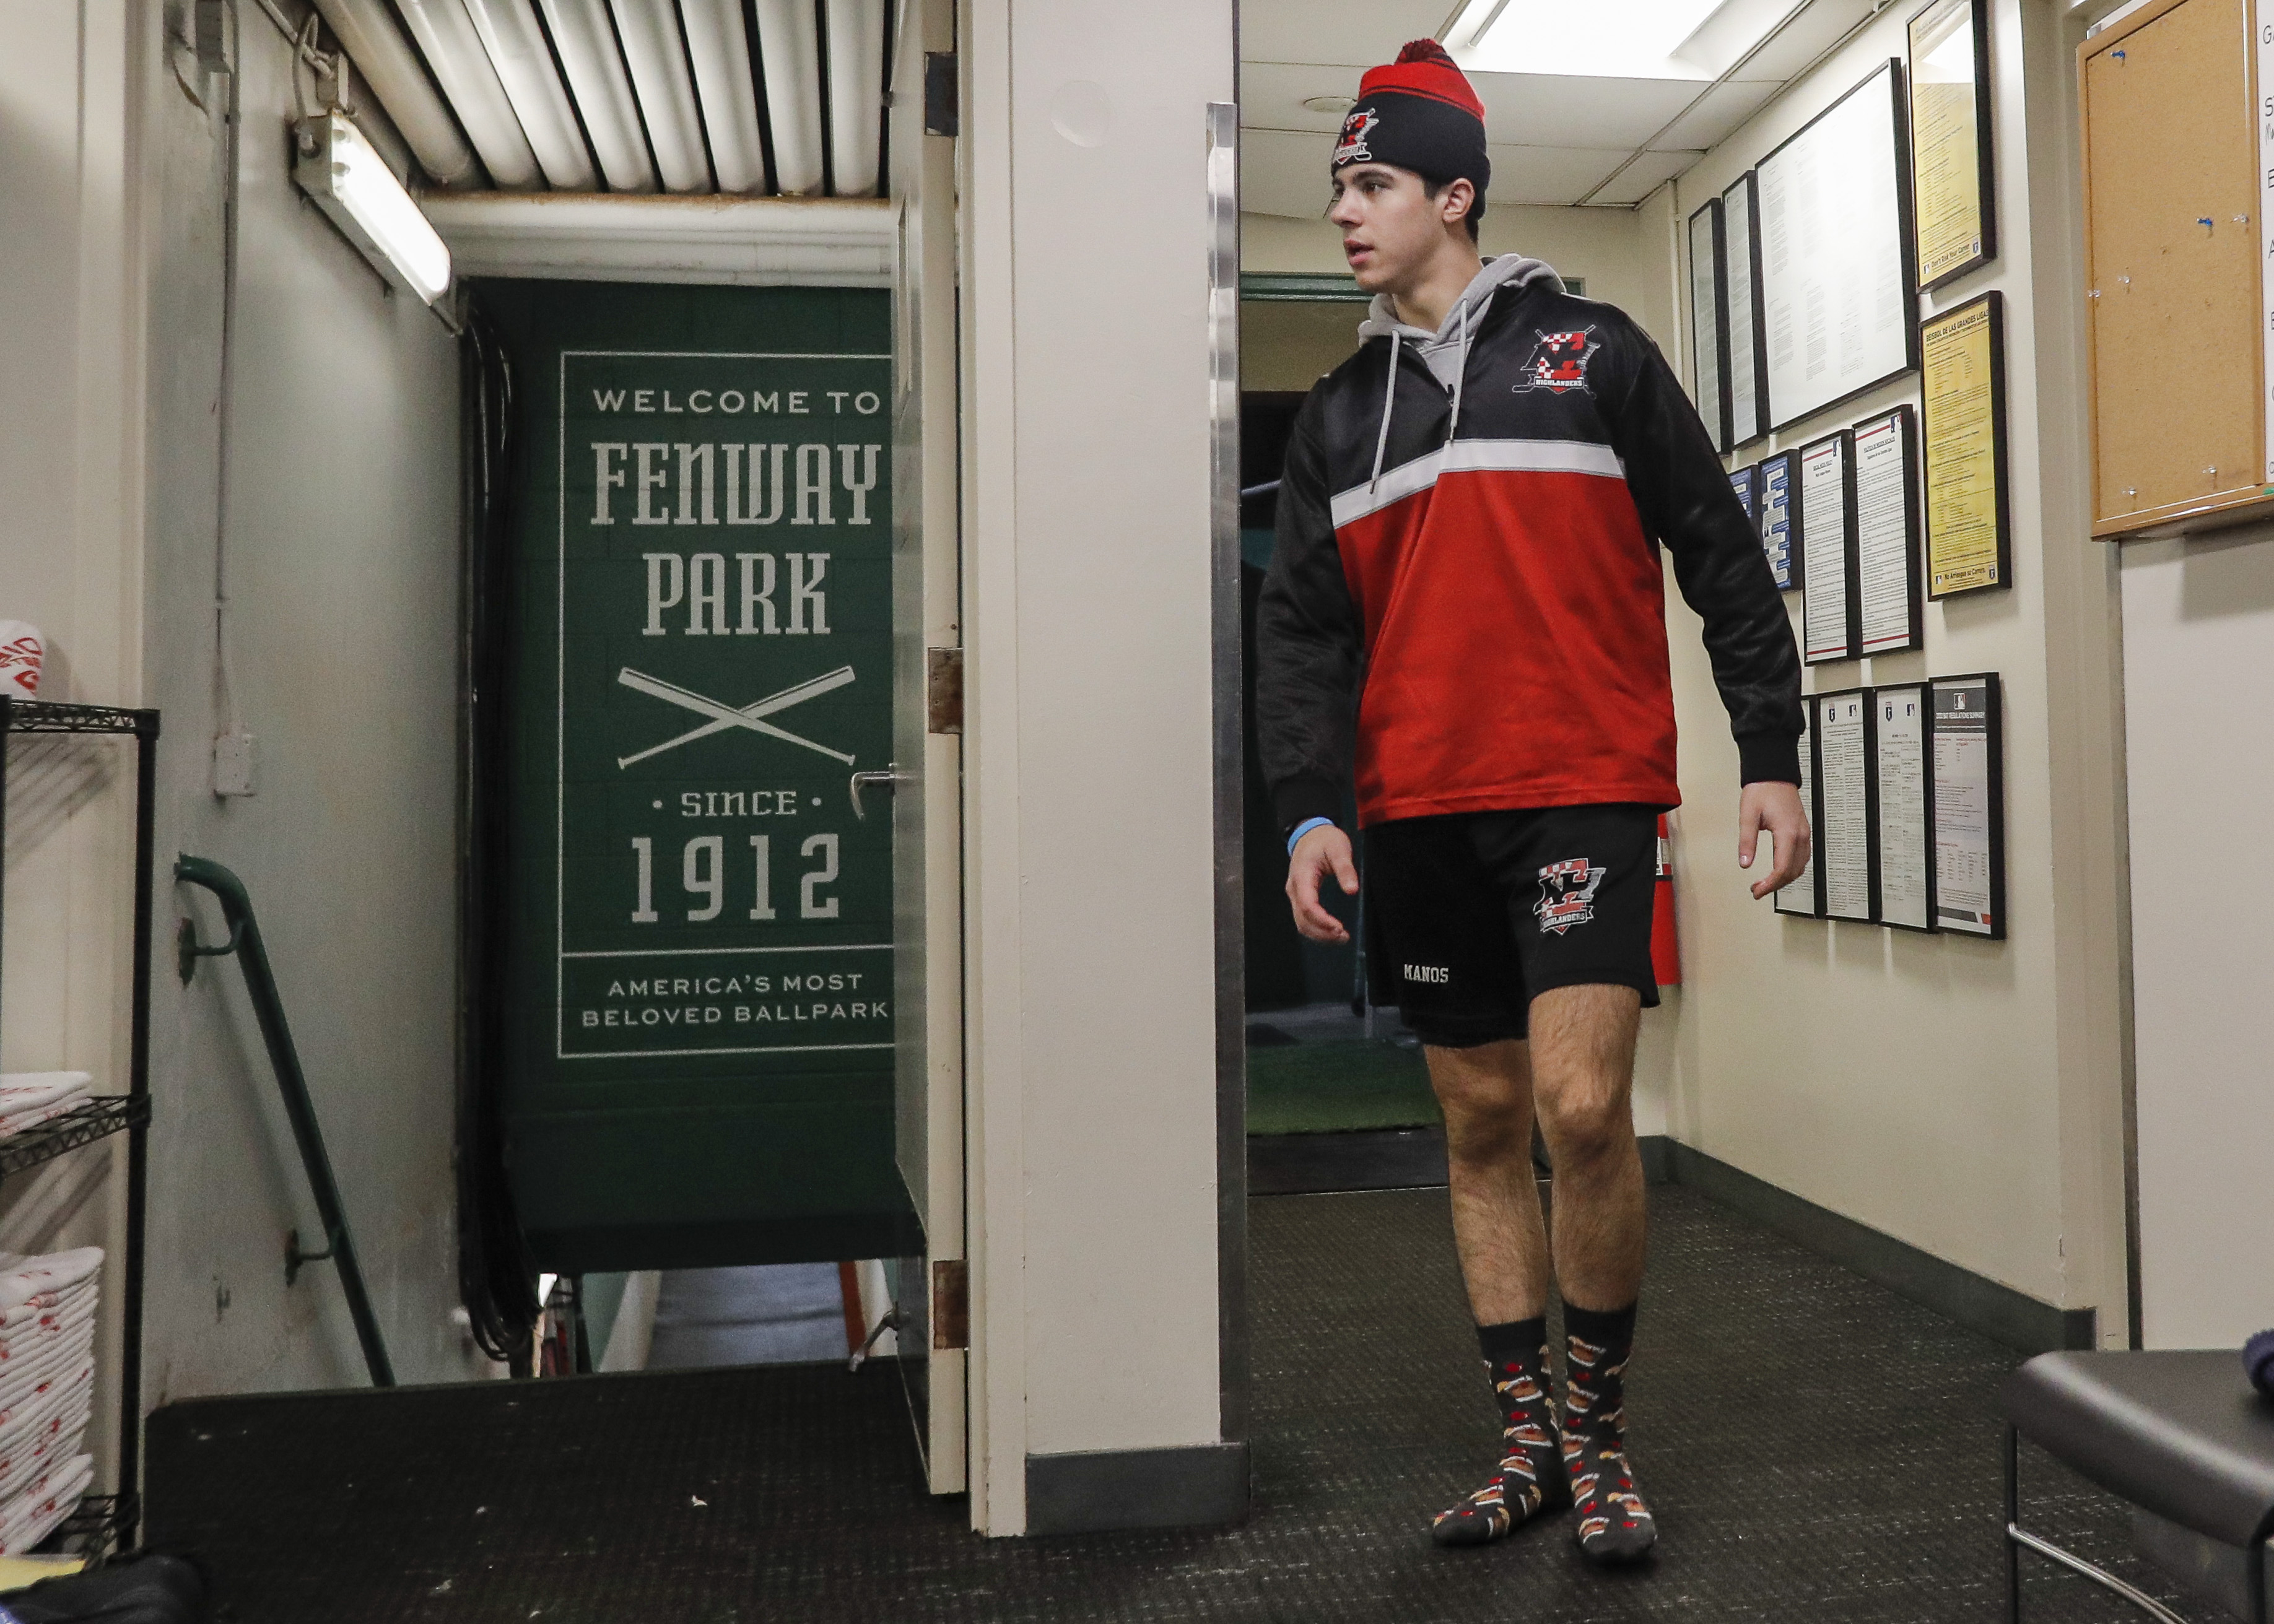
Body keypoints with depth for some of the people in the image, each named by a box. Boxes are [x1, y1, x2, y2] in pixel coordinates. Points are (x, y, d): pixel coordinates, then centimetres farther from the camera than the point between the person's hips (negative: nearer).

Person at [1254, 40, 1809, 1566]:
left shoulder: (1595, 353, 5)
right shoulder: (1338, 414, 14)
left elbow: (1724, 561, 5)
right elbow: (1304, 626, 10)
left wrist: (1774, 756, -1)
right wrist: (1308, 808, -3)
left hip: (1586, 797, -4)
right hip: (1419, 816, 4)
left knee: (1583, 1106, -14)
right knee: (1483, 1122, 9)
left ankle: (1599, 1431, 9)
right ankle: (1527, 1441, 23)